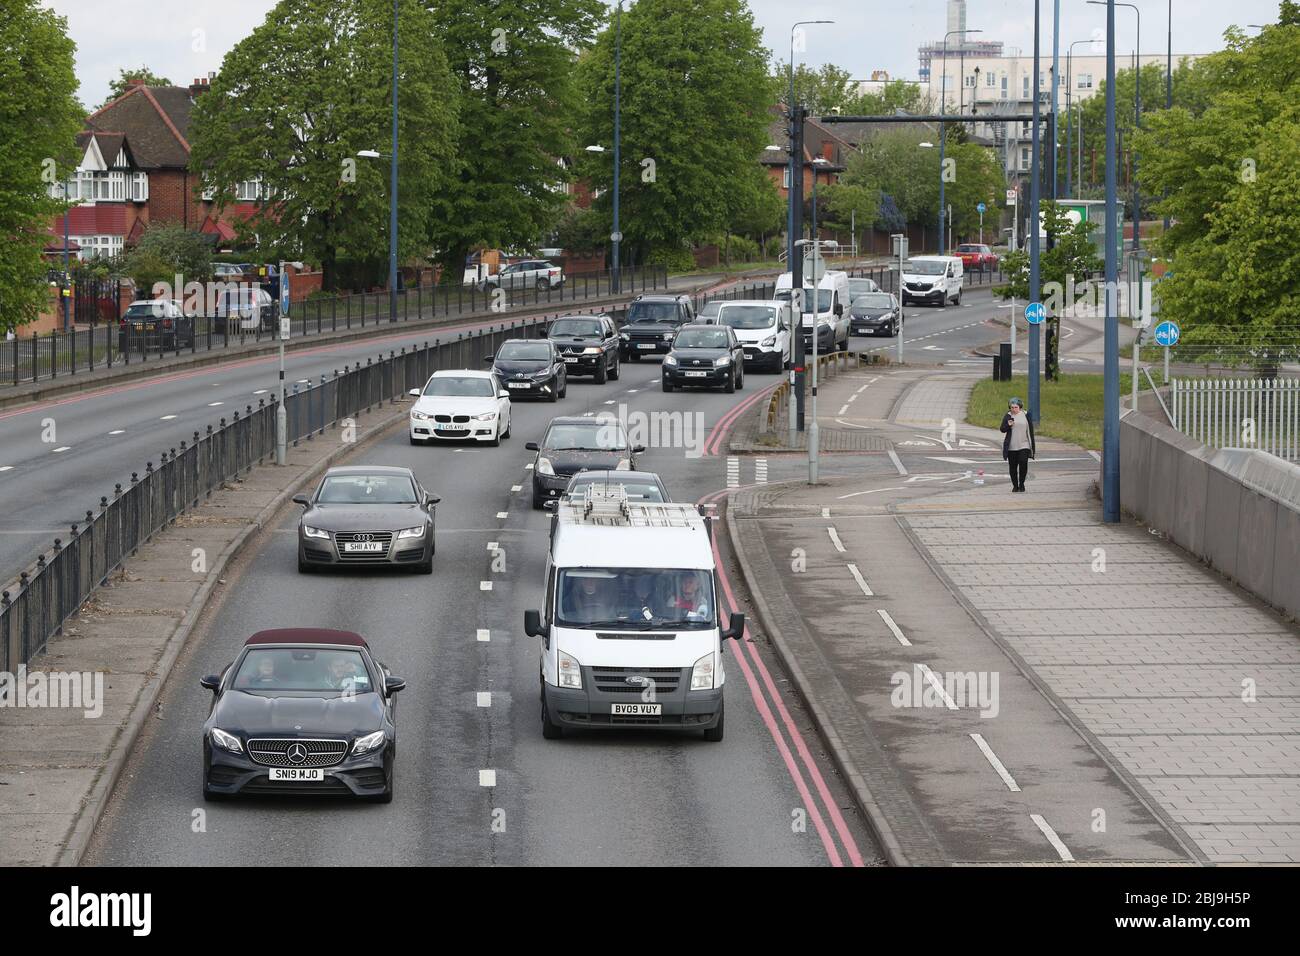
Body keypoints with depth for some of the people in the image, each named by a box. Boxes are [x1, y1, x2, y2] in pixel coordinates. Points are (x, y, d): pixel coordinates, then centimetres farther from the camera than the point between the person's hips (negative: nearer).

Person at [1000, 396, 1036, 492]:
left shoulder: (1026, 415, 4)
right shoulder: (1007, 416, 3)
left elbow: (1030, 430, 8)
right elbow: (1002, 429, 1)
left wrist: (1032, 444, 6)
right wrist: (1008, 425, -20)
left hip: (1024, 445, -1)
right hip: (1011, 446, 1)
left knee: (1023, 463, -14)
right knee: (1013, 466, 4)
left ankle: (1021, 483, 4)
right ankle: (1015, 485, 17)